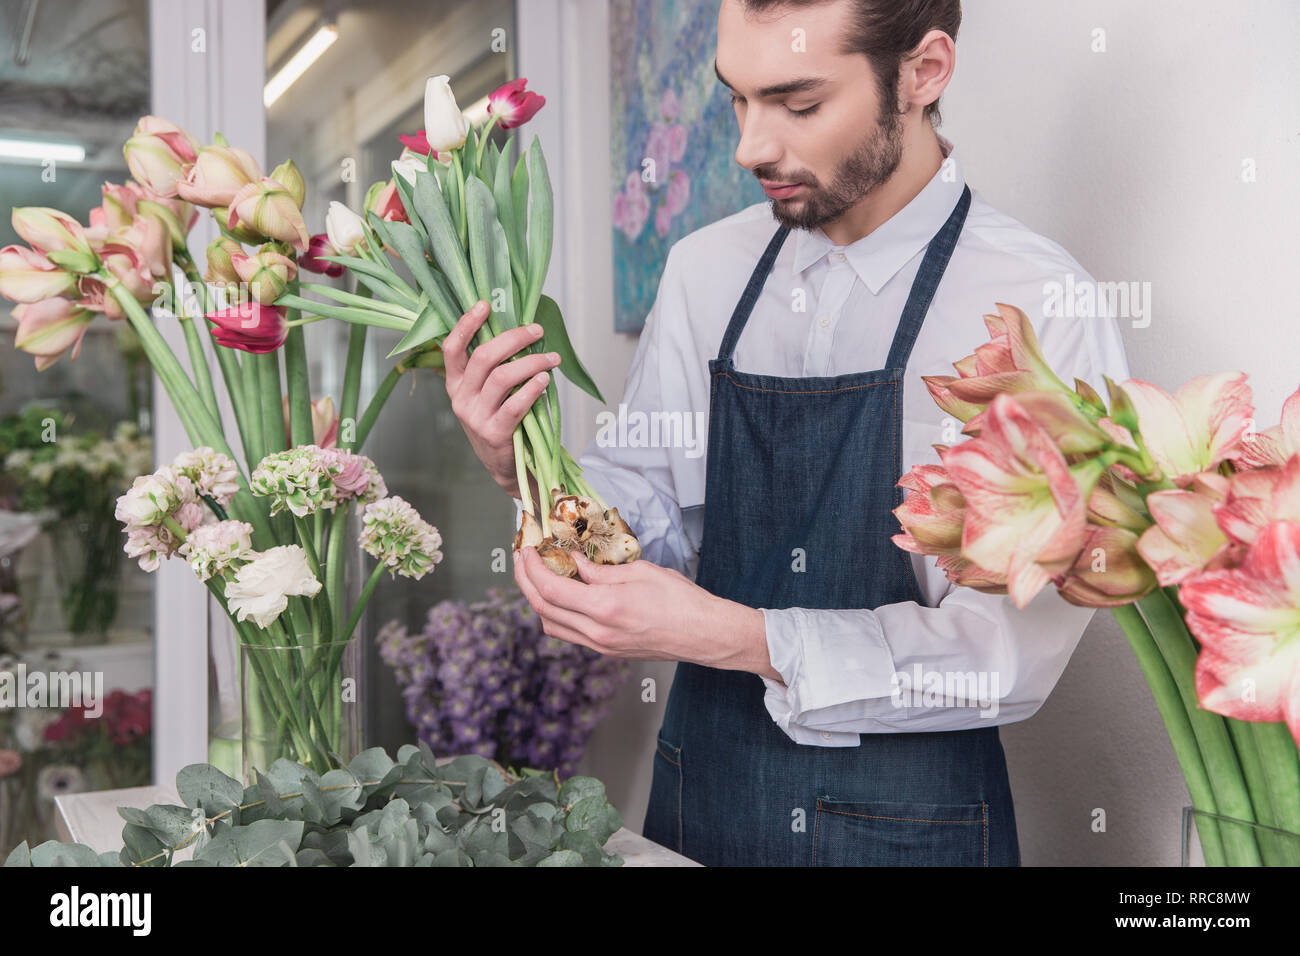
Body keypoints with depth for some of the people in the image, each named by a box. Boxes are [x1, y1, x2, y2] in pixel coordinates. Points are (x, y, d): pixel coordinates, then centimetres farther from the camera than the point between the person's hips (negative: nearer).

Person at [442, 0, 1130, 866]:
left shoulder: (1040, 306, -17)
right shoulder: (704, 268, -2)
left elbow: (1011, 648, -19)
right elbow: (658, 518, 2)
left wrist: (731, 636, -24)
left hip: (910, 819, -4)